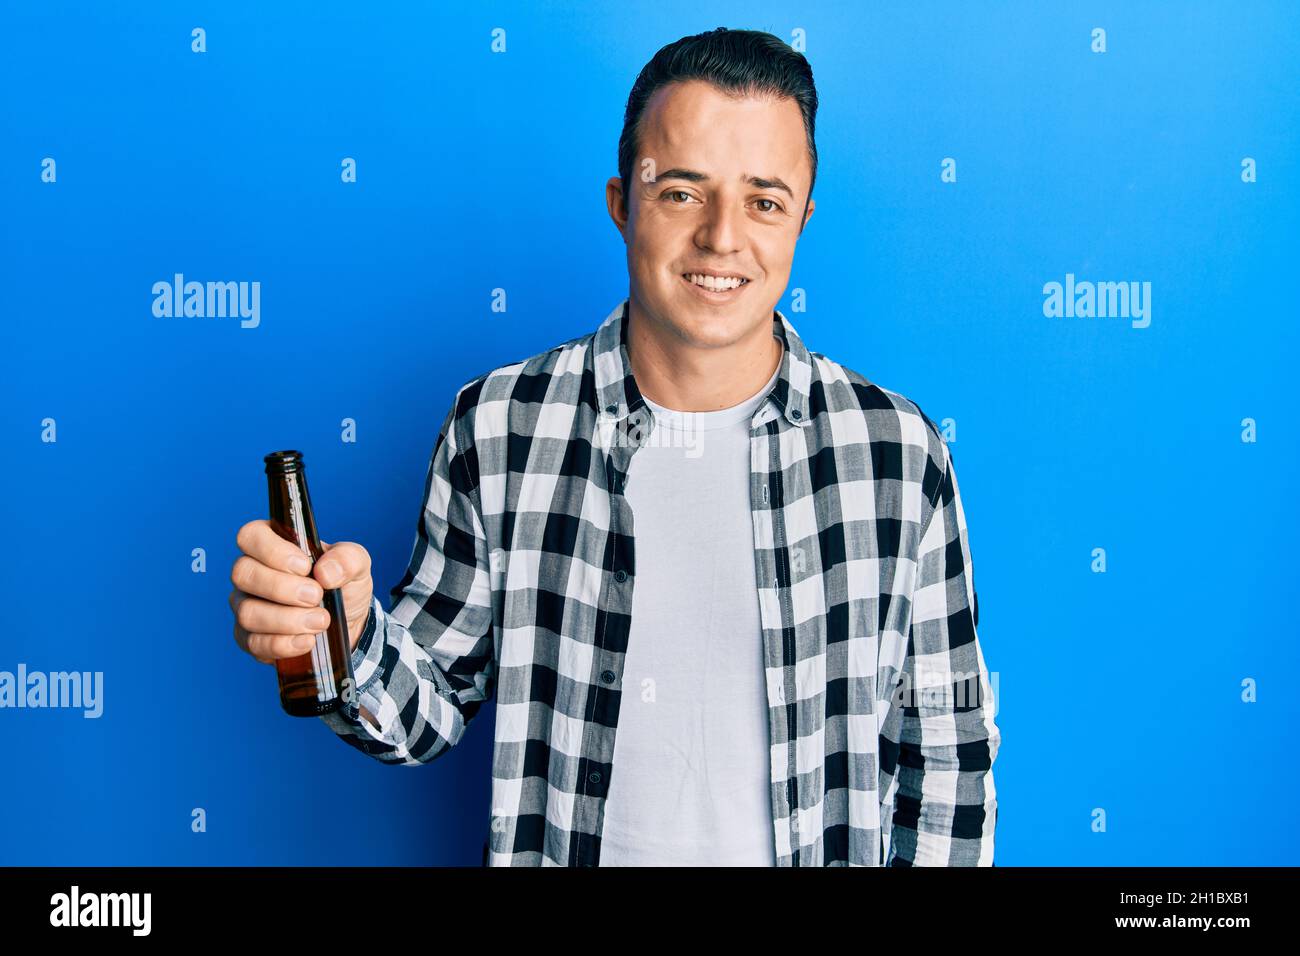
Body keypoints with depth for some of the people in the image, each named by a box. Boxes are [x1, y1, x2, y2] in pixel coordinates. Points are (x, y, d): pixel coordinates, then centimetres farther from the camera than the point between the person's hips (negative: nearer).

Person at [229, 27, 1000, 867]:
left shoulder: (899, 452, -13)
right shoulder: (496, 427, -12)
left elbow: (949, 751, -5)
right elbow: (432, 706, -6)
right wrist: (350, 646, -25)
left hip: (815, 851, 1)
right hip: (563, 848, 0)